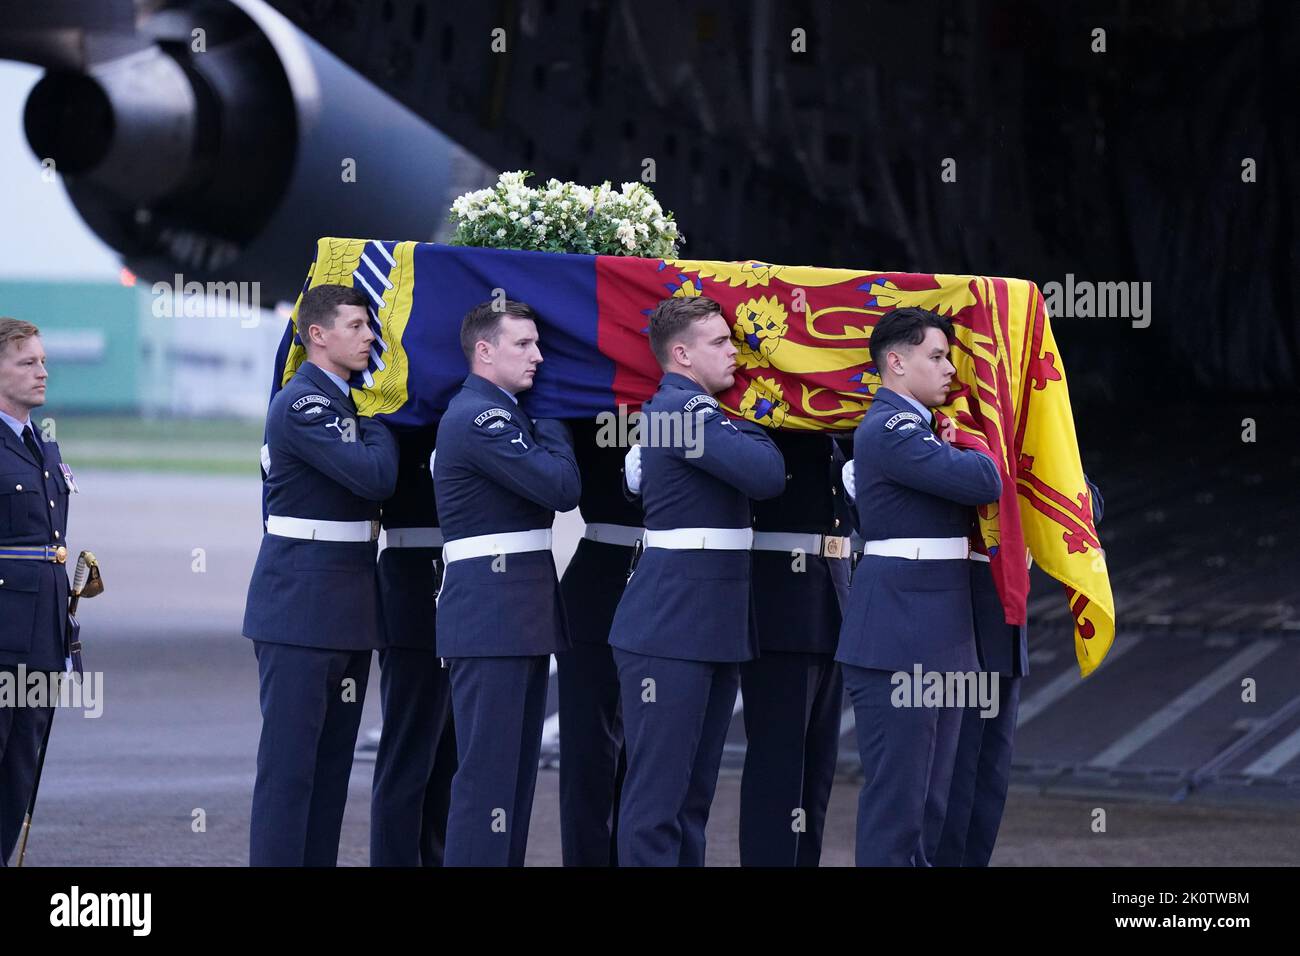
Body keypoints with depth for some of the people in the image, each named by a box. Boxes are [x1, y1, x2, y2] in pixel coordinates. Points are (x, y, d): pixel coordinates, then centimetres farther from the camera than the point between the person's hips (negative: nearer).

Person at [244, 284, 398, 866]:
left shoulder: (342, 401, 16)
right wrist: (377, 419, -5)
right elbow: (374, 476, -21)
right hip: (301, 605, -9)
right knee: (290, 761, -8)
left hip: (347, 609, 9)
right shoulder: (301, 404, -13)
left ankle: (318, 861, 12)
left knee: (333, 760, 9)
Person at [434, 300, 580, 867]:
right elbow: (562, 488, -17)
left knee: (517, 765, 10)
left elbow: (558, 486, 19)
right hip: (490, 612, -10)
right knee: (488, 766, -10)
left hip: (522, 611, 10)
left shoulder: (504, 415, 19)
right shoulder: (478, 416, -14)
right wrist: (551, 428, -1)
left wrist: (546, 423, 9)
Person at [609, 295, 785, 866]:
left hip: (712, 626, 10)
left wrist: (740, 431, 6)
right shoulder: (682, 409, -13)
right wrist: (748, 428, -2)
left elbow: (758, 473, 20)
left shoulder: (697, 410, 18)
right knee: (658, 788, -8)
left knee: (695, 790, 11)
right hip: (672, 627, -10)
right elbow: (767, 475, -19)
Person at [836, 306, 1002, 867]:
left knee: (930, 799, 12)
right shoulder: (889, 430, -14)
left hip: (940, 641, 10)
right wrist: (982, 455, 1)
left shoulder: (916, 428, 18)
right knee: (896, 791, -8)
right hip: (897, 641, -10)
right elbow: (984, 481, -20)